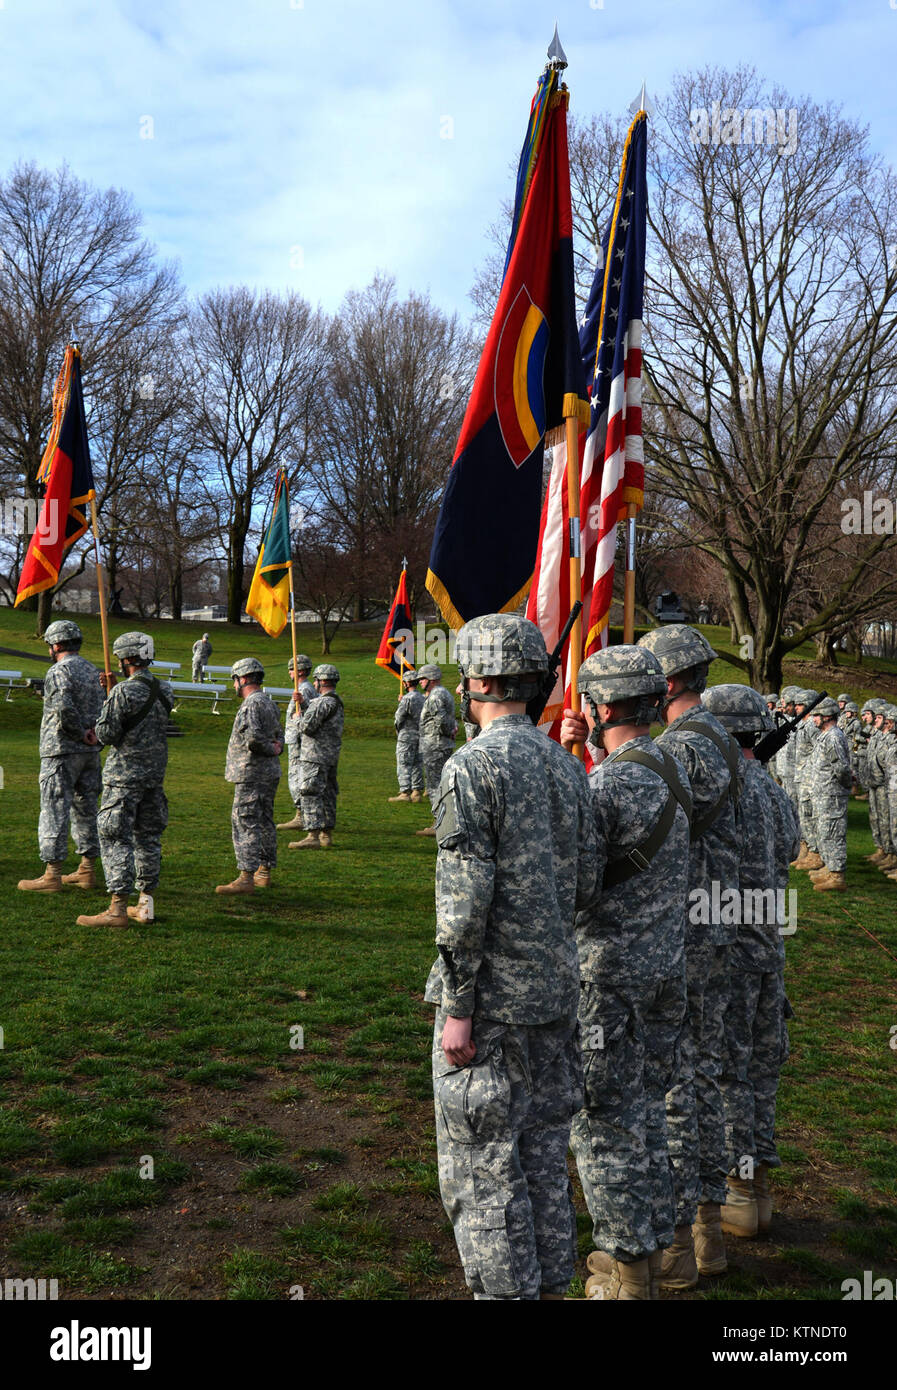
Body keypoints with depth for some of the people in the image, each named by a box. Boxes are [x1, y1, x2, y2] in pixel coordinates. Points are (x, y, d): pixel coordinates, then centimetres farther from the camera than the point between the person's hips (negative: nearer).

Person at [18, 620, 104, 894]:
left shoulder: (58, 671, -11)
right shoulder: (92, 671, 14)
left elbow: (64, 707, -26)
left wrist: (80, 733, -15)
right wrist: (91, 734, 3)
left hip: (62, 752, -8)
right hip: (90, 752, 8)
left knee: (55, 812, -4)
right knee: (85, 809, 13)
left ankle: (52, 876, -3)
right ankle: (87, 871, 17)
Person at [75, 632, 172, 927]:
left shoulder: (123, 692, -16)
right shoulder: (165, 690, 6)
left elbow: (106, 735, -14)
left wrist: (107, 702, 2)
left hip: (124, 775, -7)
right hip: (155, 774, 7)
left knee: (115, 839, -3)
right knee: (148, 837, 14)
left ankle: (117, 909, -6)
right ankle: (146, 904, 19)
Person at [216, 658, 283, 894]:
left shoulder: (251, 704, -16)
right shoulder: (269, 703, 17)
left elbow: (253, 737, -29)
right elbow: (278, 736, 22)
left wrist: (270, 750, -14)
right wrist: (277, 747, 3)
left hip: (251, 775, -10)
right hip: (270, 773, 10)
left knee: (245, 823, -10)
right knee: (264, 823, 15)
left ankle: (246, 878, -13)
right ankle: (264, 872, 23)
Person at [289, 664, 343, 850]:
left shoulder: (325, 702, -16)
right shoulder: (337, 702, 17)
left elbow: (307, 726, -20)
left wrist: (302, 719, 1)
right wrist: (303, 704, 17)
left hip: (315, 756, -10)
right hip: (330, 757, 10)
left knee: (310, 794, -10)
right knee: (327, 794, 13)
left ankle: (313, 836, -14)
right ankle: (326, 835, 18)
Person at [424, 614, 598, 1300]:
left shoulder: (472, 768, -17)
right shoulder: (567, 764, 6)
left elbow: (464, 902, -21)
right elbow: (586, 881, 9)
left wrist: (457, 1008, -16)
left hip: (492, 997, -7)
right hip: (556, 988, 8)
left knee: (481, 1164, 5)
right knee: (543, 1147, 19)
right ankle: (551, 1281, 30)